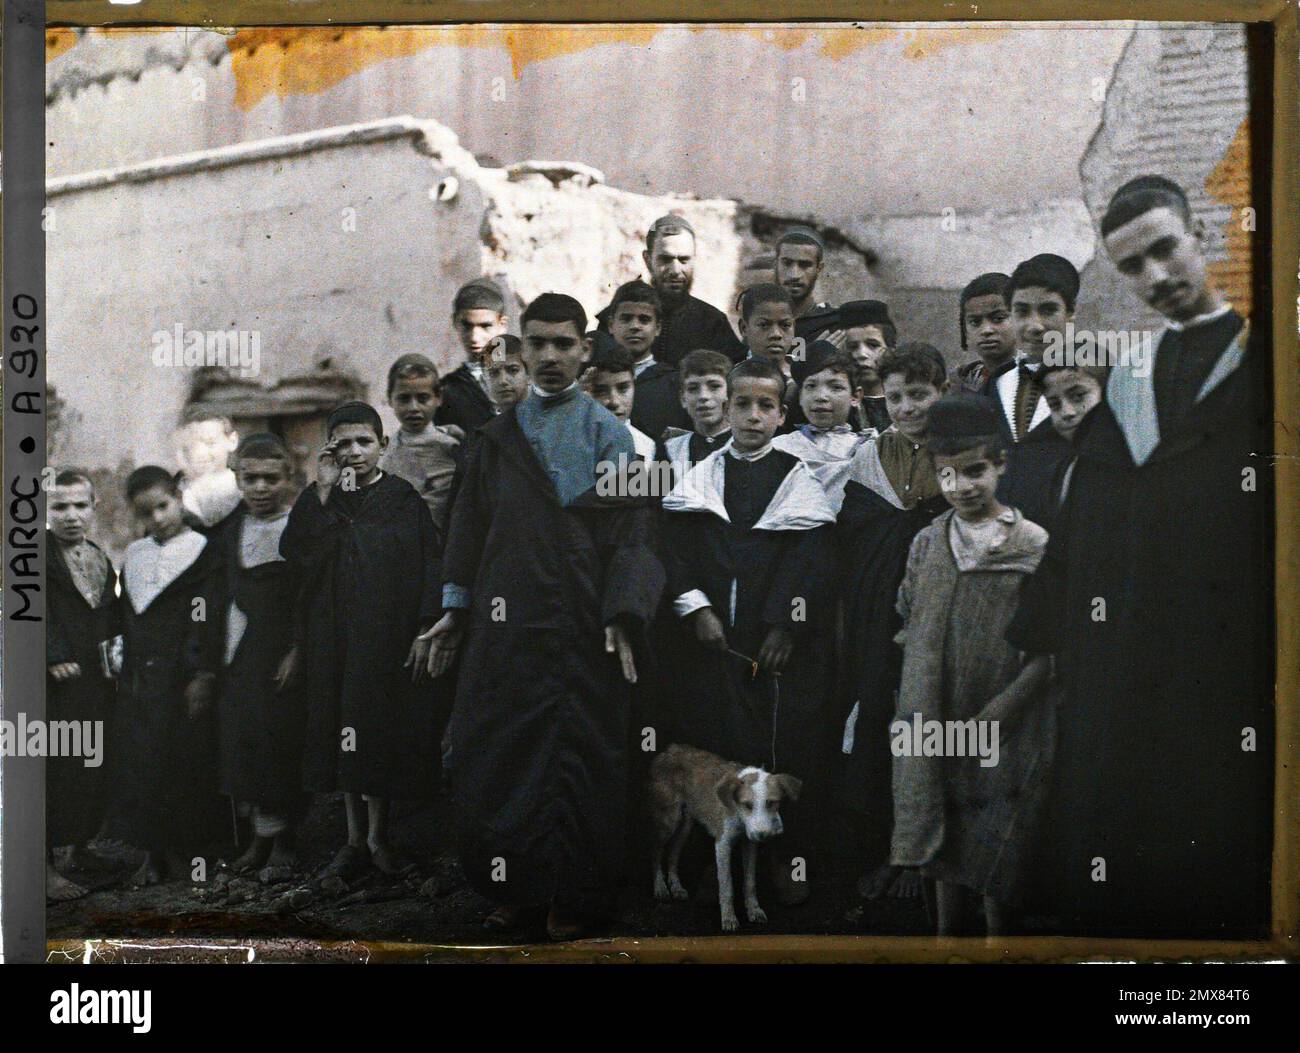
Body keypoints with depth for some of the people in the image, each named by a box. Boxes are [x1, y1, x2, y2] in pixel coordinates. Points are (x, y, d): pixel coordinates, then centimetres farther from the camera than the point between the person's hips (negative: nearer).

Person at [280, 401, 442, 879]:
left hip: (389, 636, -2)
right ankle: (355, 838, 12)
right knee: (345, 734, 3)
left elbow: (426, 567, 0)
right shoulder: (319, 502, 8)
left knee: (383, 734, 0)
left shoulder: (404, 498, 2)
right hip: (334, 637, 2)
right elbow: (294, 552, -8)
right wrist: (324, 490, -11)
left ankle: (378, 836, 11)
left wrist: (424, 630, -9)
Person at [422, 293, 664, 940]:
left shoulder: (608, 434, 3)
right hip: (508, 623, 3)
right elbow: (470, 525, 14)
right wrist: (456, 610, 8)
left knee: (583, 759, 0)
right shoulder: (499, 437, 12)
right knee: (498, 758, 3)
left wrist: (621, 616, -13)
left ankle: (576, 898, 12)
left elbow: (630, 531, -3)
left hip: (585, 628, -3)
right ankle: (519, 889, 16)